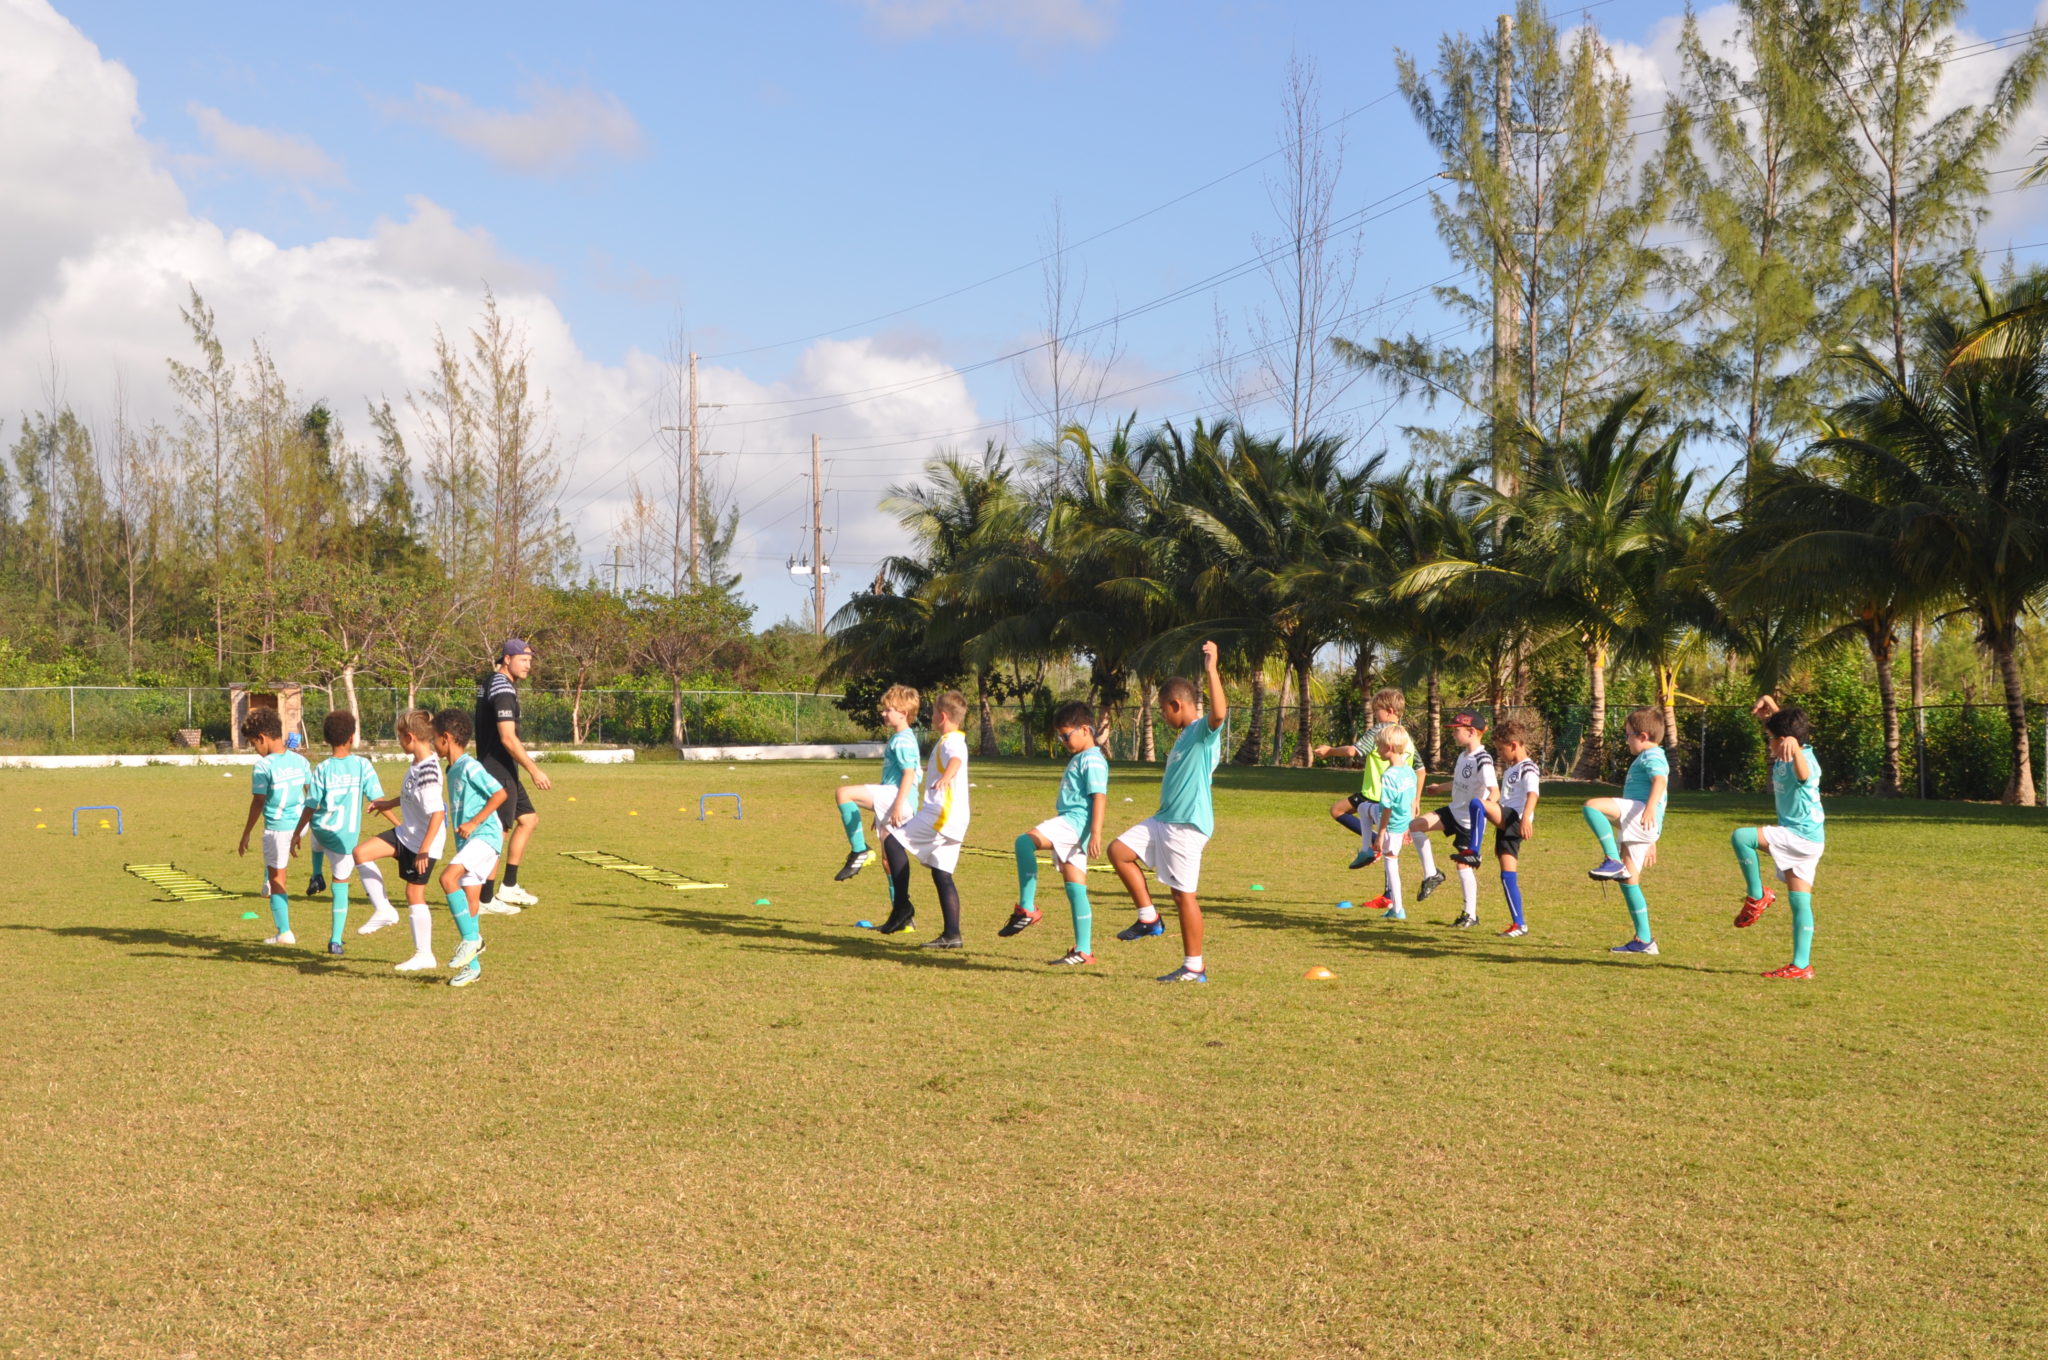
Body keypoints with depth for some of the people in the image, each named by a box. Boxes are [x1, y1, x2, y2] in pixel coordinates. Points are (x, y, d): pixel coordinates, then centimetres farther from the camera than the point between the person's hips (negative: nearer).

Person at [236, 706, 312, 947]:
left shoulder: (263, 766, -16)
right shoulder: (300, 761, 1)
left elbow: (258, 803, -15)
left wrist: (245, 835, -6)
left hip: (277, 828, -6)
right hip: (300, 823, 6)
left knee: (277, 878, 4)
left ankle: (284, 933, 6)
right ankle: (268, 881, 46)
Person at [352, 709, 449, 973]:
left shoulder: (428, 771, -27)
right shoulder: (417, 764, 3)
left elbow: (438, 812, -31)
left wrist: (424, 850, -30)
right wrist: (390, 803, 33)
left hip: (423, 842, -9)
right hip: (405, 834, 9)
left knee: (414, 893, 1)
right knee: (361, 852, 1)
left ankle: (424, 954, 12)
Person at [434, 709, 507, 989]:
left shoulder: (470, 767, -13)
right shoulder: (453, 770, 16)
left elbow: (500, 794, -19)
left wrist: (474, 823, -21)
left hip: (485, 836, -9)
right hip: (467, 841, 9)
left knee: (448, 877, -26)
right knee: (470, 900, 7)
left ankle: (471, 938, -16)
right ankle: (472, 964, 11)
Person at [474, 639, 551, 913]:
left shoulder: (490, 682, 15)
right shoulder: (502, 688, -17)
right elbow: (507, 738, -24)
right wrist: (534, 770, -23)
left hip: (503, 770, 11)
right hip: (498, 770, -11)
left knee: (528, 819, 15)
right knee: (499, 831, -6)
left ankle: (509, 887, 18)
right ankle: (486, 899, 0)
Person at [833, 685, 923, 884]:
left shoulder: (903, 740, -9)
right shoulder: (897, 738, 22)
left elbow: (909, 774, -19)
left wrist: (898, 805, -26)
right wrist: (881, 812, 32)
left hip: (893, 794, -10)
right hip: (889, 800, 10)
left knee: (844, 793, -20)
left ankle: (859, 850, -19)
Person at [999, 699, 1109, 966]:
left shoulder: (1093, 760, -8)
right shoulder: (1079, 759, 23)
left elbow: (1099, 798, -17)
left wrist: (1095, 834, -25)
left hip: (1075, 821, -11)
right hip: (1069, 825, 11)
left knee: (1025, 841, -27)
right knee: (1075, 890, 8)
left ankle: (1027, 909, -26)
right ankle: (1083, 951, 10)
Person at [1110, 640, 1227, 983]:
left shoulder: (1204, 729, -13)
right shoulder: (1185, 734, 16)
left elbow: (1219, 713, -36)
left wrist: (1211, 670, -39)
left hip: (1188, 825, -10)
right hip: (1164, 819, 10)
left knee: (1183, 893, -4)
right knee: (1119, 851, 6)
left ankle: (1195, 967, 6)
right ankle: (1149, 918, 14)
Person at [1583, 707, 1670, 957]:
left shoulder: (1652, 757, -1)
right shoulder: (1646, 759, 32)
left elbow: (1660, 781, -24)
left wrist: (1650, 807, -43)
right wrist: (1651, 841, 40)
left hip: (1640, 814, -11)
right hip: (1635, 825, 11)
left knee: (1592, 805, -28)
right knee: (1628, 881, 10)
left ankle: (1613, 861, -34)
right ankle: (1644, 940, 12)